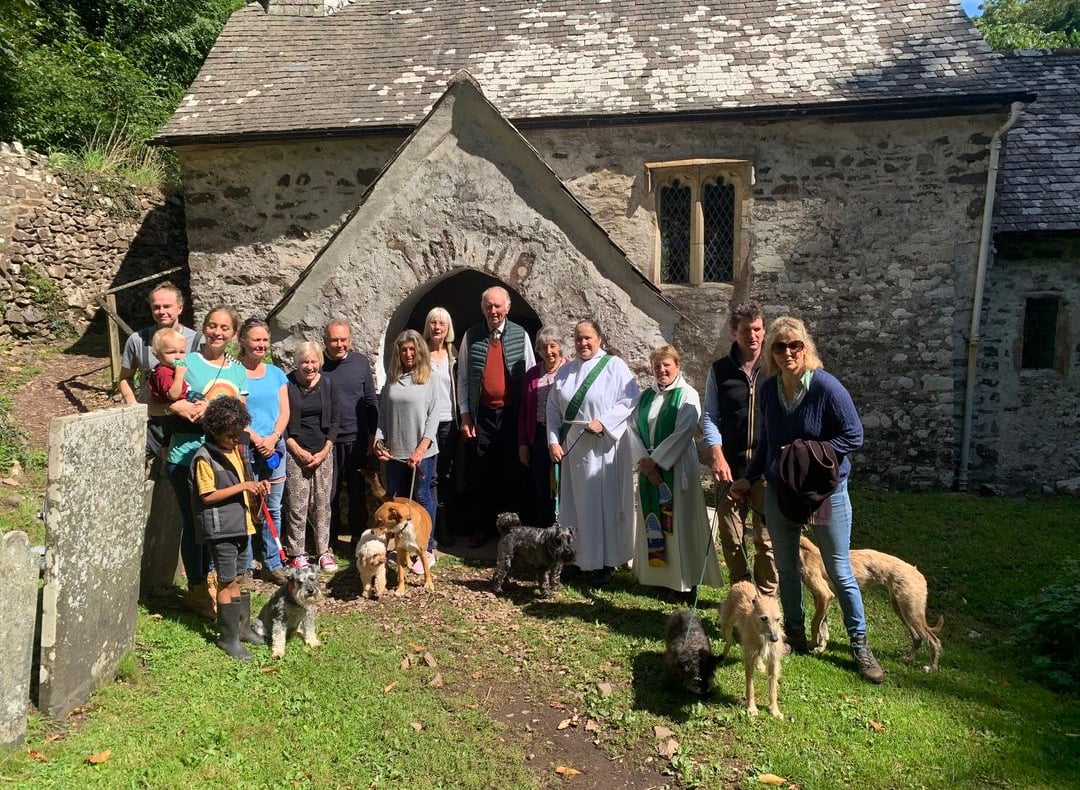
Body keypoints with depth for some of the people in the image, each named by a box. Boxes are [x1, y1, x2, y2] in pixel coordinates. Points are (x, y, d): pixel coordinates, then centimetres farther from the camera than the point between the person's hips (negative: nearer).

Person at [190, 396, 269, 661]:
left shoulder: (237, 449, 10)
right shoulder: (204, 457, -14)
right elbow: (208, 496, -18)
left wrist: (256, 487, 2)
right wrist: (243, 486, -20)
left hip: (241, 524, 8)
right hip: (220, 528, -7)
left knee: (236, 579, 17)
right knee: (227, 582, -2)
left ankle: (240, 626, 29)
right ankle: (228, 637, 8)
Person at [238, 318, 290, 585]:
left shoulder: (276, 373, 11)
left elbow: (284, 412, 7)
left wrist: (273, 438, -8)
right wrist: (255, 438, -13)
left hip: (274, 447, 4)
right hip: (245, 447, -4)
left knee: (273, 509, 9)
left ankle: (272, 564, 18)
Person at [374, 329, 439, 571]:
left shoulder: (428, 379, -2)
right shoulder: (391, 379, 9)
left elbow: (433, 415, -6)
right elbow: (383, 413, 12)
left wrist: (422, 448, -13)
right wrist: (379, 439, -1)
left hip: (422, 451, -4)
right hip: (395, 452, 4)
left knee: (422, 498, 1)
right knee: (397, 499, 11)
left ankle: (427, 550, 10)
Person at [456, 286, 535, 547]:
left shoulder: (521, 335, 2)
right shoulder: (471, 337, 3)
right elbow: (463, 378, 5)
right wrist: (464, 415, 1)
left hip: (512, 414, 0)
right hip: (481, 415, 1)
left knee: (512, 474, 8)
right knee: (480, 474, 7)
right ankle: (481, 528, 21)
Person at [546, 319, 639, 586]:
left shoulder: (614, 366, -3)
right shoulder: (565, 371, 12)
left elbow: (631, 400, -9)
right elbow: (553, 409, 11)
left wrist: (603, 422, -17)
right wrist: (553, 441, 1)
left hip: (604, 448, -5)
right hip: (572, 450, 5)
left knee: (604, 503, 0)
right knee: (577, 503, 8)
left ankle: (604, 563, 9)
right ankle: (580, 557, 19)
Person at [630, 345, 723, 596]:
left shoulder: (687, 395, -6)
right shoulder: (646, 396, 11)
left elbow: (682, 433, -14)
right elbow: (633, 427, 5)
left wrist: (655, 460, -14)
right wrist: (642, 459, -9)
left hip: (676, 468, -5)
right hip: (649, 467, 6)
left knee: (678, 521, -2)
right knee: (652, 520, 9)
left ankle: (685, 578, 6)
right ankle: (656, 573, 20)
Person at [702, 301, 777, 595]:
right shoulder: (719, 370, 6)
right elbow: (709, 417, 5)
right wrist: (717, 457, -7)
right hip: (731, 466, 2)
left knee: (767, 537, 3)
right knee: (731, 537, 8)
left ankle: (766, 597, 20)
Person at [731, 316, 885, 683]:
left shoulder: (826, 386, -17)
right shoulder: (768, 388, -2)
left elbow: (854, 436, -13)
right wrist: (750, 478, 8)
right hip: (780, 491, 5)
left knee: (839, 571, 6)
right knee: (786, 567, 14)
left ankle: (859, 644, 22)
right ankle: (794, 635, 33)